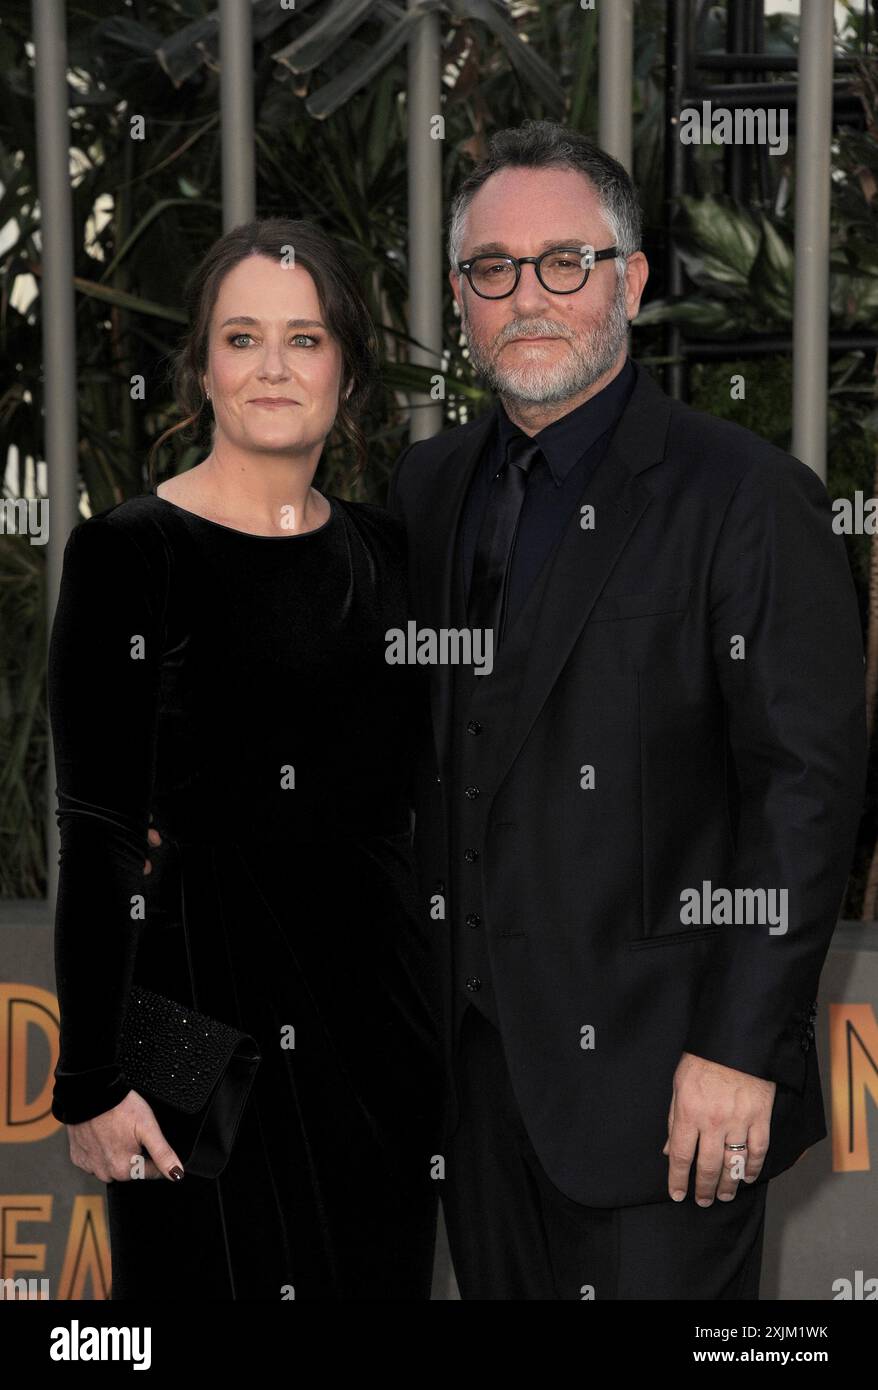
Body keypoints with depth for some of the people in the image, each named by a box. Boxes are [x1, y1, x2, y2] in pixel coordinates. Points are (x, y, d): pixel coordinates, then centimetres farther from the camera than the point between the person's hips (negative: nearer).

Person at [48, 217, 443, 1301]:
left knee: (382, 1270, 13)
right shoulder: (131, 552, -10)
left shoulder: (383, 548, 9)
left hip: (380, 979, 6)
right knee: (228, 1274, 3)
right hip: (209, 985, -6)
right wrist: (91, 1079, -14)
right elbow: (96, 830, -12)